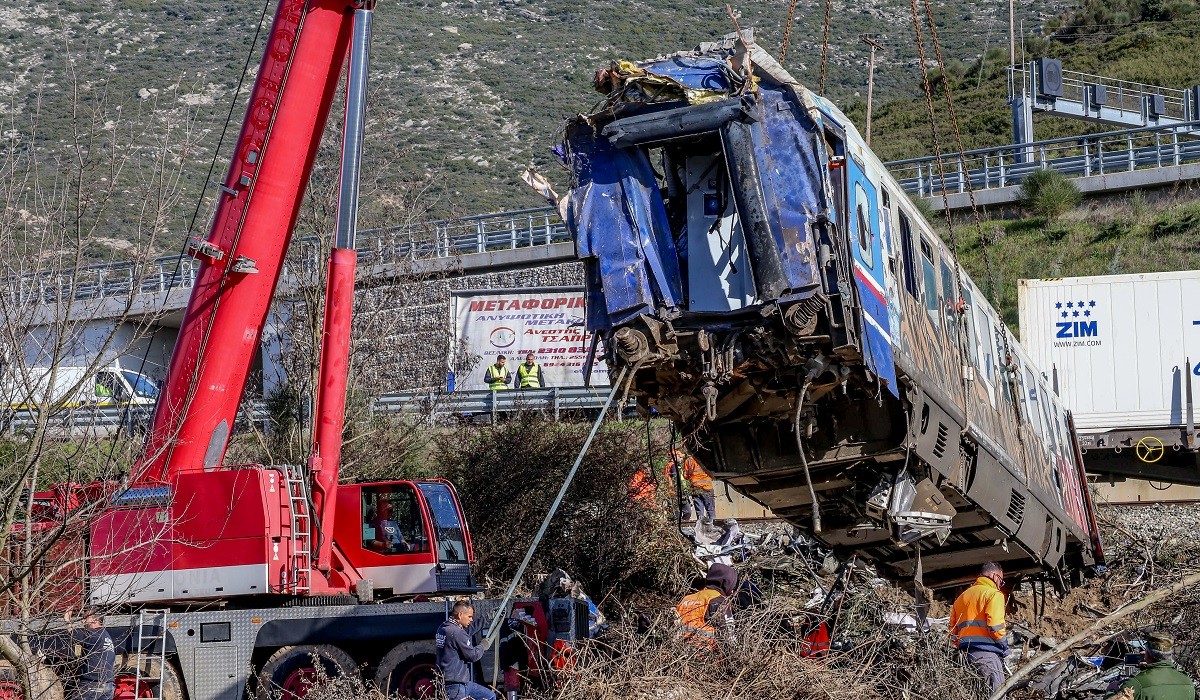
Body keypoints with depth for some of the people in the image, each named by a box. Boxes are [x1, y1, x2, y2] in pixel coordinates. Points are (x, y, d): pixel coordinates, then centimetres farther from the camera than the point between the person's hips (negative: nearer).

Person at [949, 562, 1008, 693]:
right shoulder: (993, 594, -1)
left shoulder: (961, 598, 24)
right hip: (986, 652, -8)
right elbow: (995, 627, -14)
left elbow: (953, 632, 20)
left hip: (965, 652, 8)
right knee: (997, 695, -12)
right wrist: (1004, 647, 0)